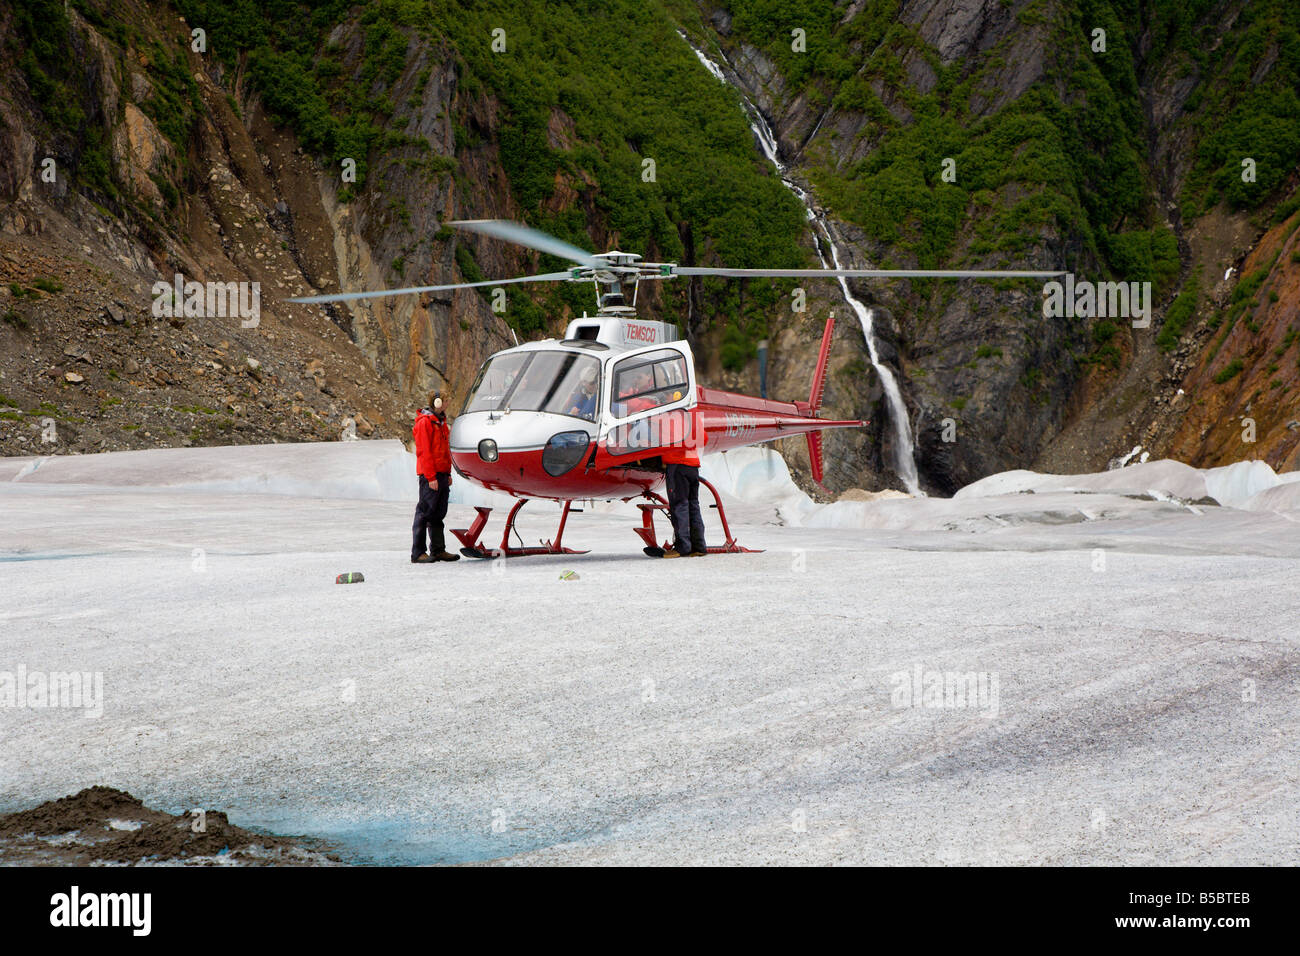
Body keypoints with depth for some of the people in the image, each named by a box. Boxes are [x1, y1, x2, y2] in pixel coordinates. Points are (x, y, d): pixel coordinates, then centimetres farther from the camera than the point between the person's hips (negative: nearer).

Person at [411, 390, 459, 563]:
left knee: (438, 514, 12)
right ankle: (417, 553, -7)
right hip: (430, 476, -9)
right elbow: (423, 451, -15)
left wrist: (448, 474, 18)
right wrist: (431, 477, -19)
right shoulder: (424, 422, -10)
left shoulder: (441, 422, 19)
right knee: (425, 513, -8)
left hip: (441, 475, 9)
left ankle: (438, 550, 17)